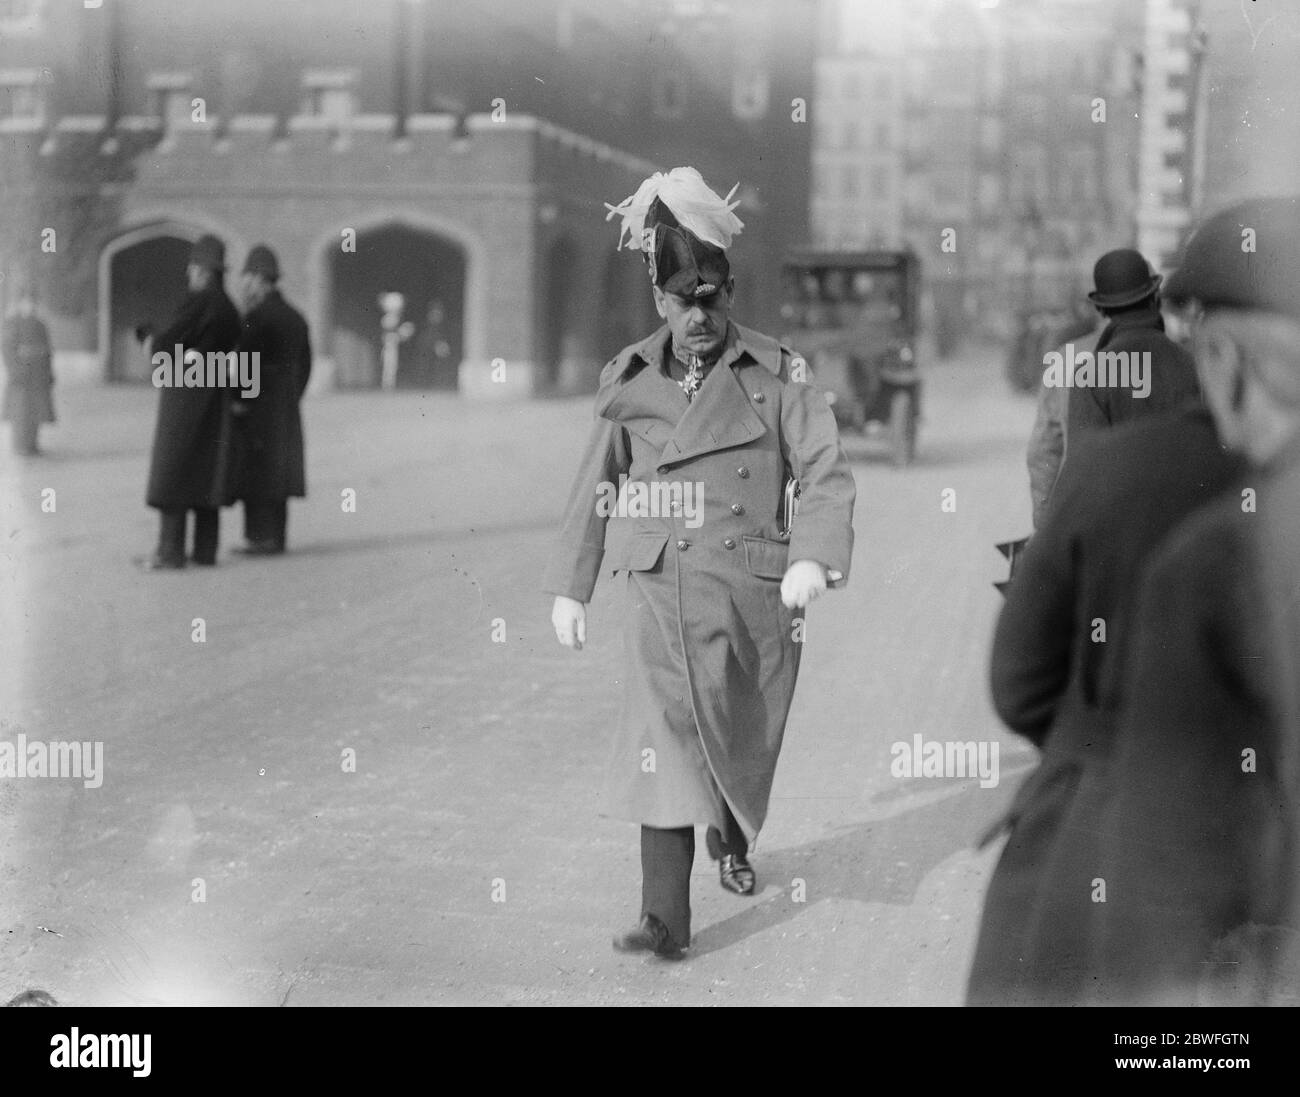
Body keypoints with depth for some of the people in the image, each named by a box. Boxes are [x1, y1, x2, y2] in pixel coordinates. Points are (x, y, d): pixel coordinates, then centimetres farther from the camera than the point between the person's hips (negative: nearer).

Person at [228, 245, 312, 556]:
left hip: (255, 410, -8)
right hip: (286, 409, 8)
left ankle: (263, 537, -5)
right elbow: (305, 366, 14)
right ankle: (275, 538, 13)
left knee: (256, 472, -4)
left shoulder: (255, 317, -12)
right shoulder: (295, 317, 12)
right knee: (276, 471, 10)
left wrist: (239, 401, -12)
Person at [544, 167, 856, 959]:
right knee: (665, 743, -9)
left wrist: (814, 558, -22)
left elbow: (827, 475, -6)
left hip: (751, 594, 0)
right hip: (660, 591, 1)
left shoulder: (777, 375, -2)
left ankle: (731, 840, 46)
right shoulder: (629, 381, 5)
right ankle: (665, 917, -5)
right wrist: (571, 588, 11)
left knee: (741, 741, 15)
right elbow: (596, 487, 12)